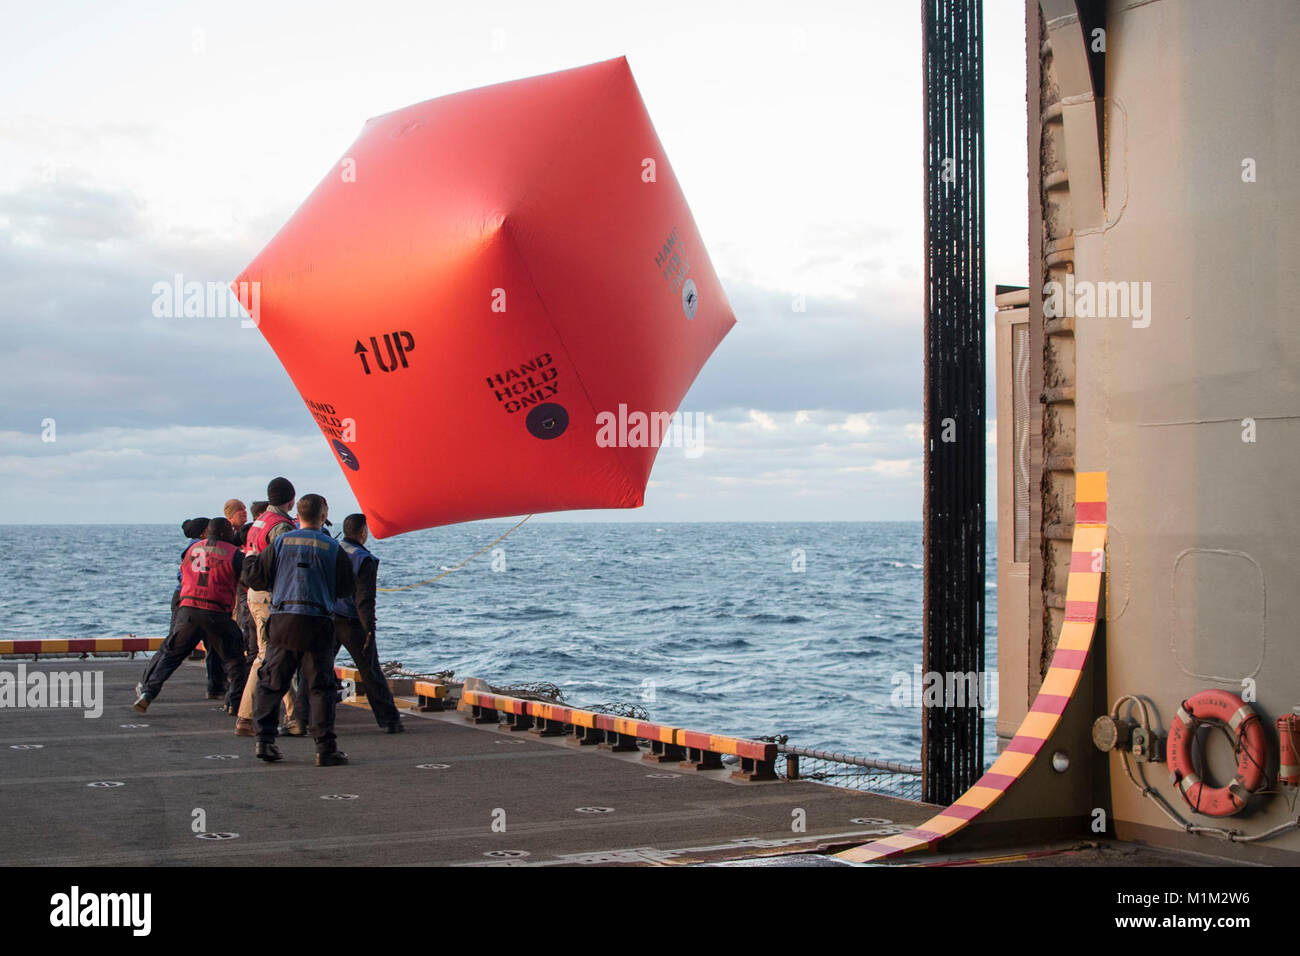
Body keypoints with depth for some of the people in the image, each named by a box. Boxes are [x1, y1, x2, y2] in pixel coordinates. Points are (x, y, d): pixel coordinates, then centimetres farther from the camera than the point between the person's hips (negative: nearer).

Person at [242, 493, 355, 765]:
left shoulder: (281, 542, 6)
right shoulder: (332, 547, 1)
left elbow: (253, 576, 6)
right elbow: (347, 589, 5)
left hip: (281, 620, 2)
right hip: (316, 623, -2)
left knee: (270, 683, 13)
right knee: (321, 687, 3)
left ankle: (265, 739, 5)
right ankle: (326, 748, -2)